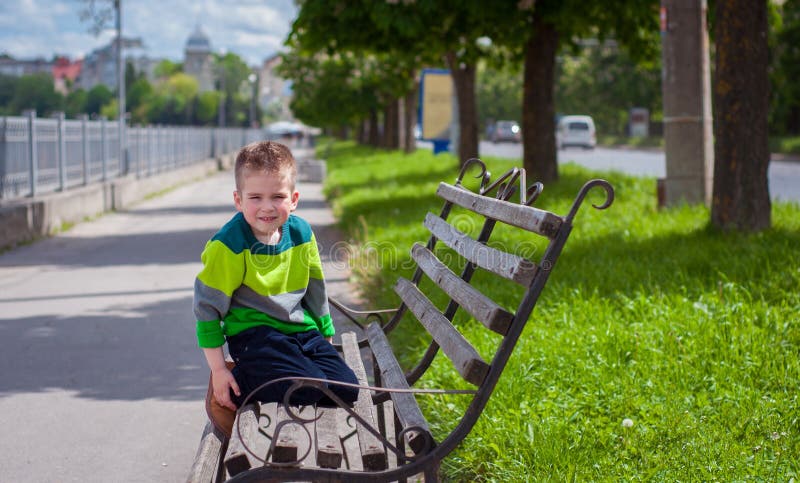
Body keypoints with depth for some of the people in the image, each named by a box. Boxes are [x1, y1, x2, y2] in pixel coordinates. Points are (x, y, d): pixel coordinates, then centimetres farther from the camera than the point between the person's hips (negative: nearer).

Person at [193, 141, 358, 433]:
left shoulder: (301, 233, 2)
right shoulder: (229, 245, -15)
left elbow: (315, 289, 17)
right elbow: (207, 306, -10)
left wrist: (326, 337, 20)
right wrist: (218, 370, -11)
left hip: (301, 329, 7)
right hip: (254, 332, -7)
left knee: (347, 389, -10)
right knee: (309, 387, -28)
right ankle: (233, 387, -3)